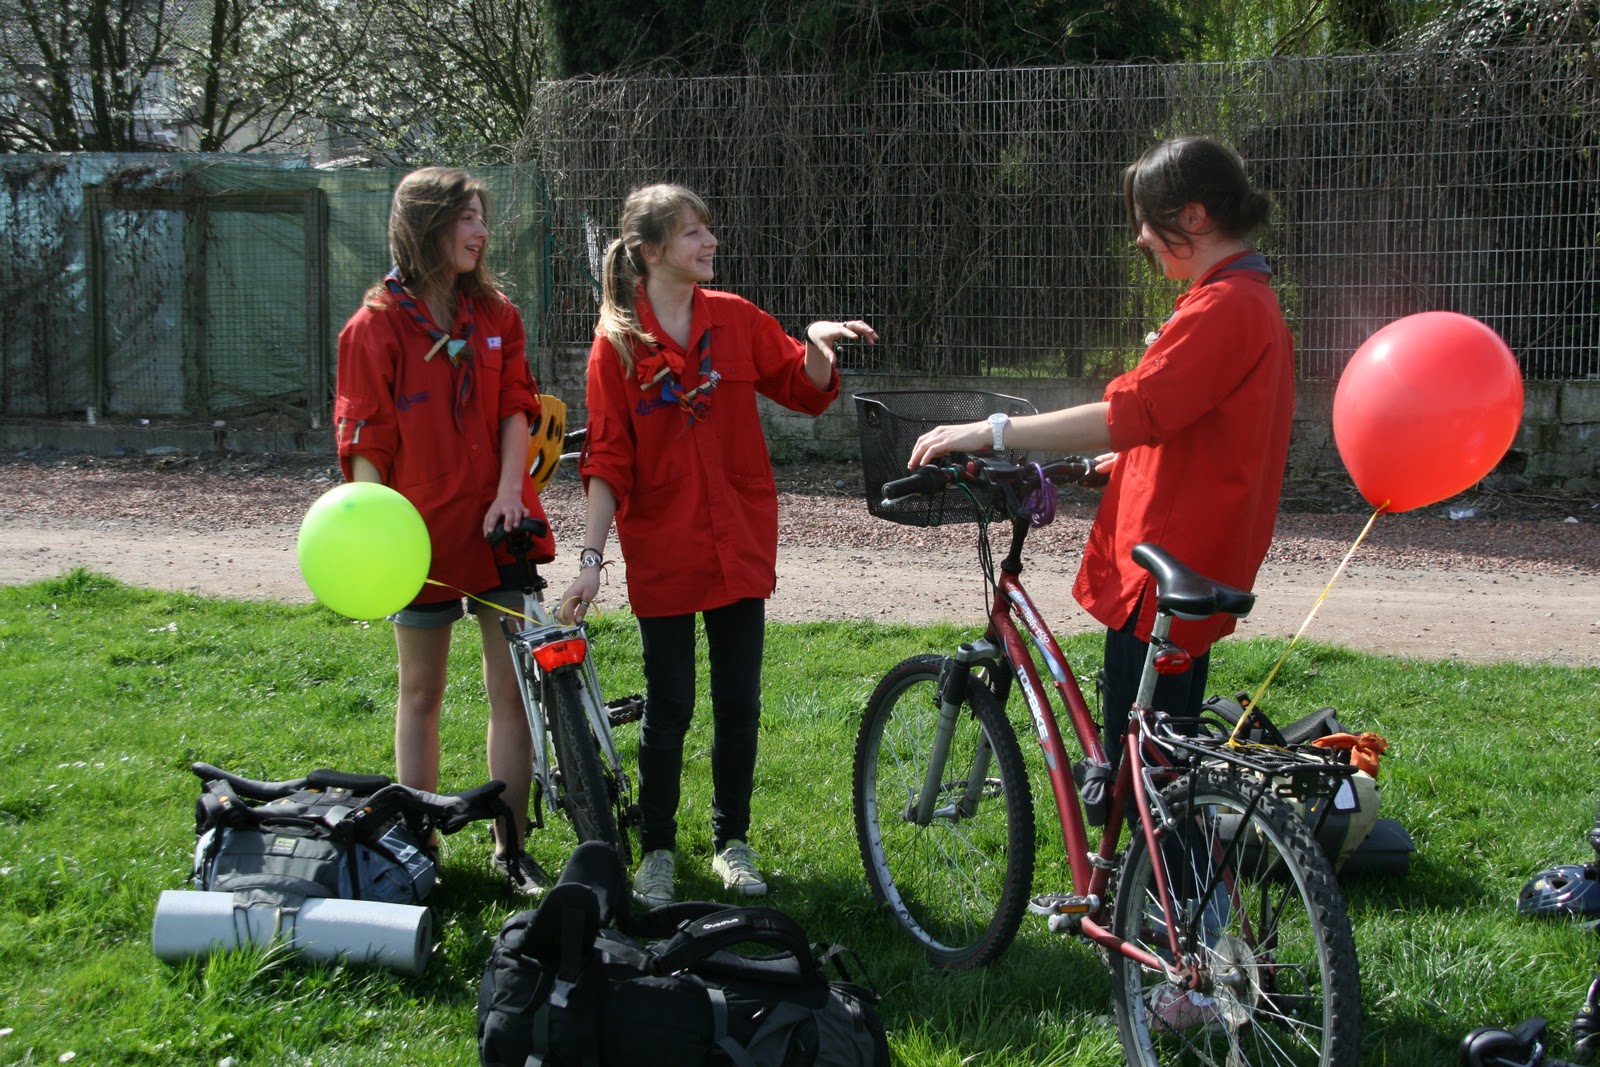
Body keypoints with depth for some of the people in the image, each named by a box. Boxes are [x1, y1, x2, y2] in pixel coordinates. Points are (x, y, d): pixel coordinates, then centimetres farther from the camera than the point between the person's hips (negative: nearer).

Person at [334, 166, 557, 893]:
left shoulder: (496, 315, 7)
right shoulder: (375, 328, -4)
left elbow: (515, 407, 3)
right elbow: (365, 444, -5)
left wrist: (509, 490, -12)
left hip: (498, 527, 3)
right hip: (423, 532, -2)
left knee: (513, 689, 0)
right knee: (421, 693, 9)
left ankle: (511, 846, 9)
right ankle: (419, 844, 19)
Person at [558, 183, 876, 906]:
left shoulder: (737, 320, 3)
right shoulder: (618, 343, -6)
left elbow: (806, 391, 8)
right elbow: (606, 461, -7)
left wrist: (817, 347, -14)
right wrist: (590, 559, -12)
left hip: (739, 542, 3)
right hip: (661, 549, -3)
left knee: (739, 702, 9)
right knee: (668, 708, 3)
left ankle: (732, 841, 24)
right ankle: (657, 850, 18)